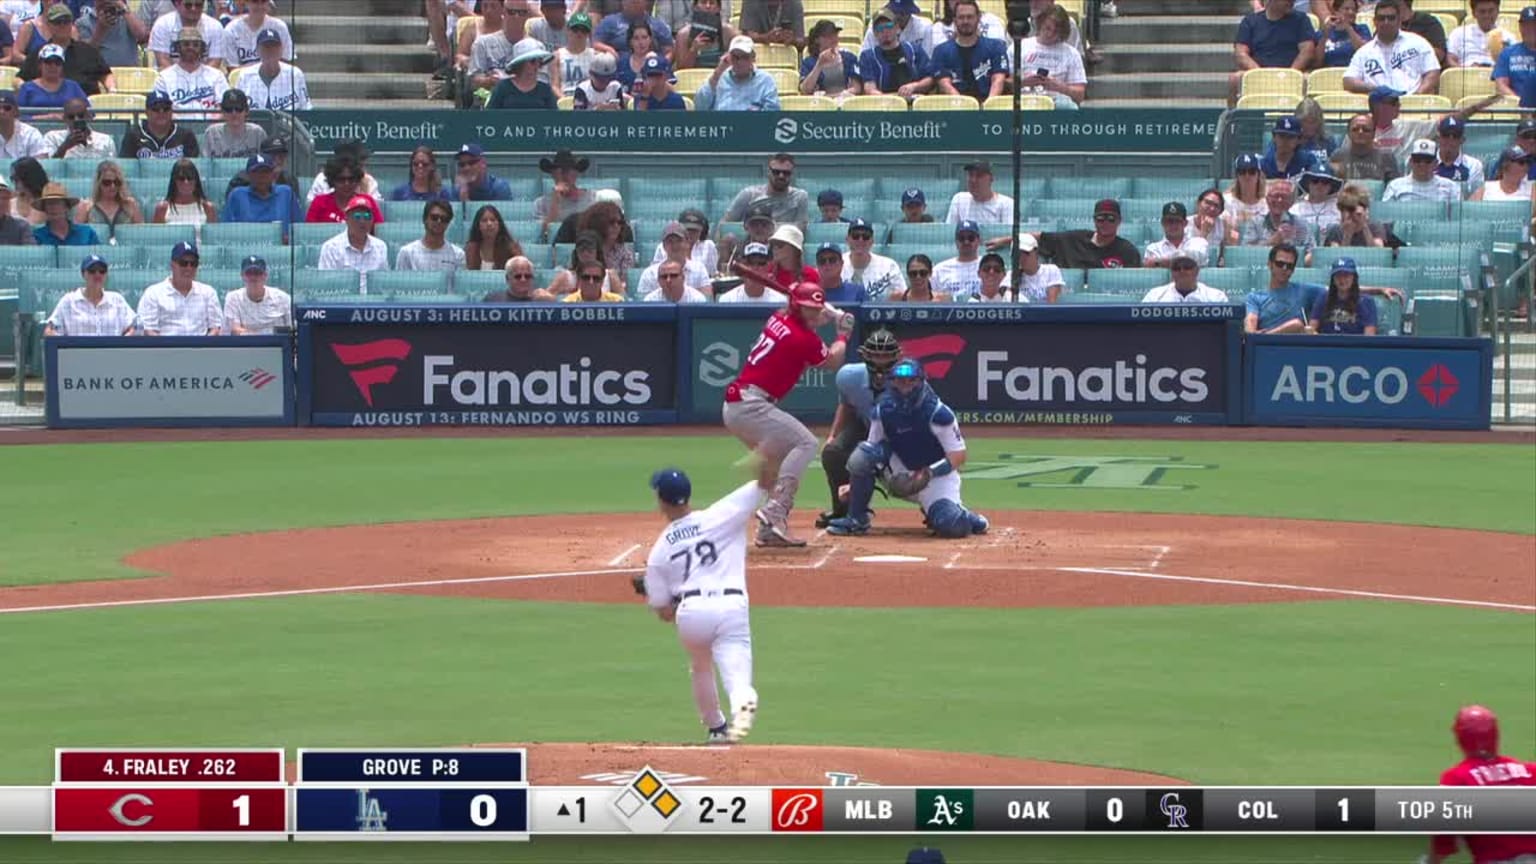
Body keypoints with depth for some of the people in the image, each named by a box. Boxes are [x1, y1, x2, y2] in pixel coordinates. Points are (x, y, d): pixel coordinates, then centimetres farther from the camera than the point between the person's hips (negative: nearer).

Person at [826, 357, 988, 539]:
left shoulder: (937, 413, -20)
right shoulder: (883, 410, -8)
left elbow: (959, 456, -17)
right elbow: (872, 453, 0)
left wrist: (928, 473, -30)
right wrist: (853, 483, -14)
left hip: (937, 474, -4)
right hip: (903, 474, 4)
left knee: (951, 527, -30)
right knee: (862, 454, -23)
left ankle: (965, 517, 10)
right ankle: (856, 520, -11)